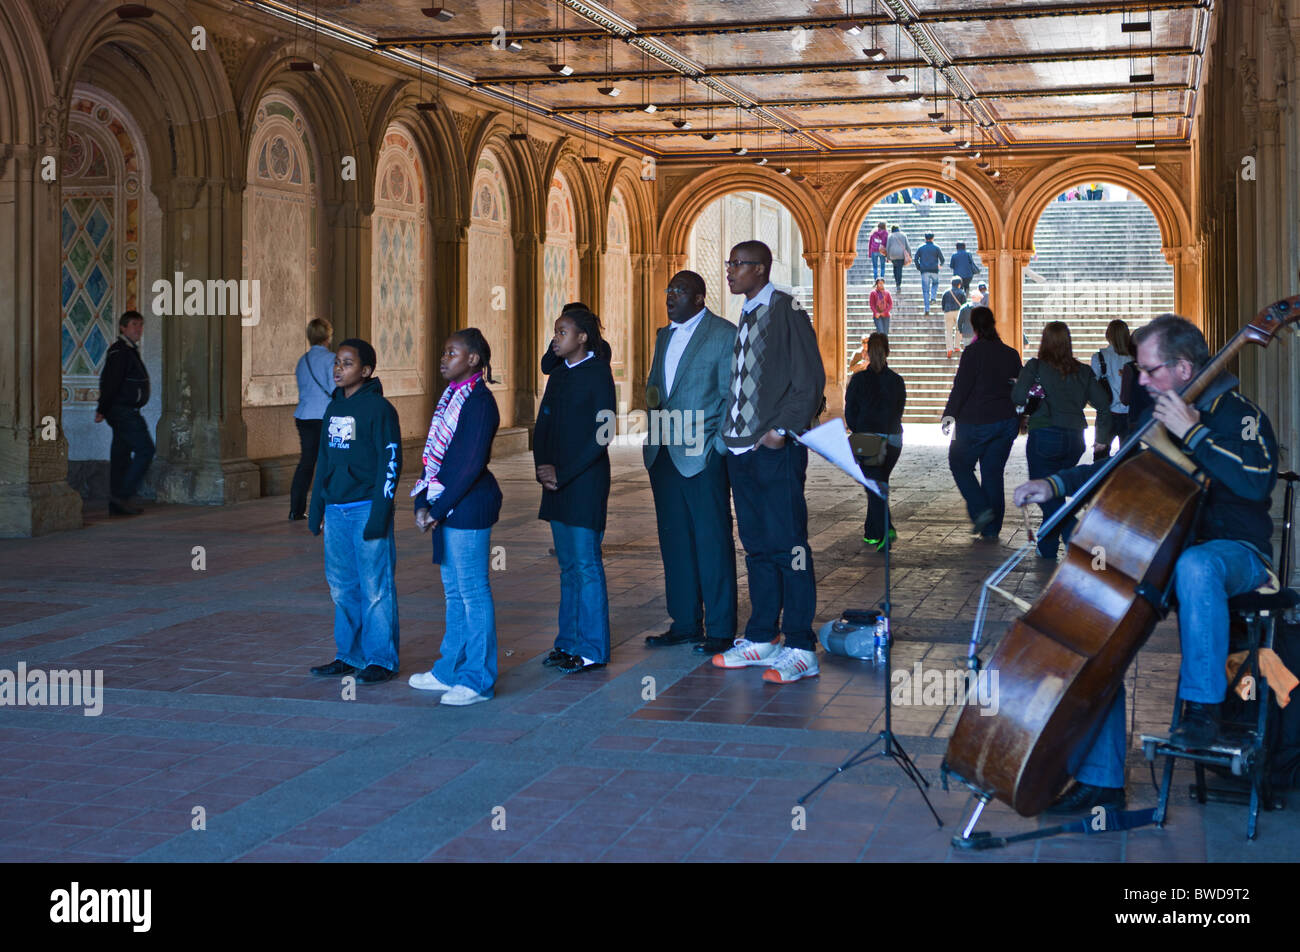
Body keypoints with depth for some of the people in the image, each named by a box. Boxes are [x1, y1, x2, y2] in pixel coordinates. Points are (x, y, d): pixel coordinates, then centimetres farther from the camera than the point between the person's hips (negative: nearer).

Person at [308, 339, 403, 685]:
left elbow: (391, 461, -10)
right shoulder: (334, 408, 14)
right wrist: (316, 509, 18)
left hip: (367, 510, -7)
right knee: (341, 586, 11)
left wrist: (379, 513, -16)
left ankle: (381, 660, 6)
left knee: (375, 588, -2)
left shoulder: (378, 408, -7)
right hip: (336, 512, 7)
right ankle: (349, 655, 21)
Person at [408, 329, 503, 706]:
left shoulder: (479, 402, -14)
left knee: (473, 591, -3)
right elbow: (434, 456, 13)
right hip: (446, 506, 9)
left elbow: (472, 464, -19)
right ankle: (450, 670, 26)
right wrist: (423, 503, 2)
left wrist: (438, 509, -16)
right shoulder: (451, 398, 13)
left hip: (469, 506, -9)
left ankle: (478, 680, 4)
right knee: (453, 590, 16)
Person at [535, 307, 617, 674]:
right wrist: (543, 469, -2)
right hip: (556, 481, 7)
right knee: (567, 565, 12)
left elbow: (601, 435, -14)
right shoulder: (559, 373, 13)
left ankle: (592, 650, 1)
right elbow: (543, 425, 14)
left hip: (585, 480, -7)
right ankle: (569, 642, 19)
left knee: (586, 564, -5)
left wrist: (563, 473, -15)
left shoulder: (598, 373, -9)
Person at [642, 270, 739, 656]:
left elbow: (732, 395, -7)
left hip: (703, 455, -7)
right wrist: (652, 397, 4)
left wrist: (718, 443, -13)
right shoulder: (665, 336, 19)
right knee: (674, 540, 10)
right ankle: (685, 623, 19)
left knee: (713, 541, -4)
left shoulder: (724, 334, -3)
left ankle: (720, 630, 2)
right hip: (664, 453, 7)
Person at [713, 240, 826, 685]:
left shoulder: (786, 311, -6)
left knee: (787, 546, -6)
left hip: (777, 449, -8)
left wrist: (781, 430, -15)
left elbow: (810, 379, -11)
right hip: (741, 449, 8)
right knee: (757, 547, 11)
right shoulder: (745, 318, 17)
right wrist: (729, 432, 10)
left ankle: (800, 649, -2)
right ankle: (761, 639, 18)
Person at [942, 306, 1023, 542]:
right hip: (1007, 422, 5)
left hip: (975, 422, -5)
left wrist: (949, 415, -9)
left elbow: (961, 387, -15)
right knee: (993, 473, 10)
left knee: (960, 464, 12)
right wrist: (1021, 416, 24)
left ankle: (980, 510, -5)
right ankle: (991, 530, 9)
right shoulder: (1011, 354, 6)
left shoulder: (973, 352, -11)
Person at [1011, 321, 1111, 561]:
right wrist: (1101, 436, 14)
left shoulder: (1035, 366, -6)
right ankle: (1048, 547, 21)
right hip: (1075, 439, 5)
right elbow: (1104, 403, 4)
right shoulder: (1083, 371, 5)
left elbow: (1018, 397, -15)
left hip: (1044, 436, -5)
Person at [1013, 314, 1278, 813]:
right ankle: (1100, 780, -11)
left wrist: (1193, 432, -24)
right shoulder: (1158, 416, 12)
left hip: (1235, 552, -6)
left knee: (1195, 565, -43)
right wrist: (1055, 484, 11)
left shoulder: (1235, 414, -10)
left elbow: (1257, 481, -27)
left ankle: (1202, 703, -27)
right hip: (1166, 552, 6)